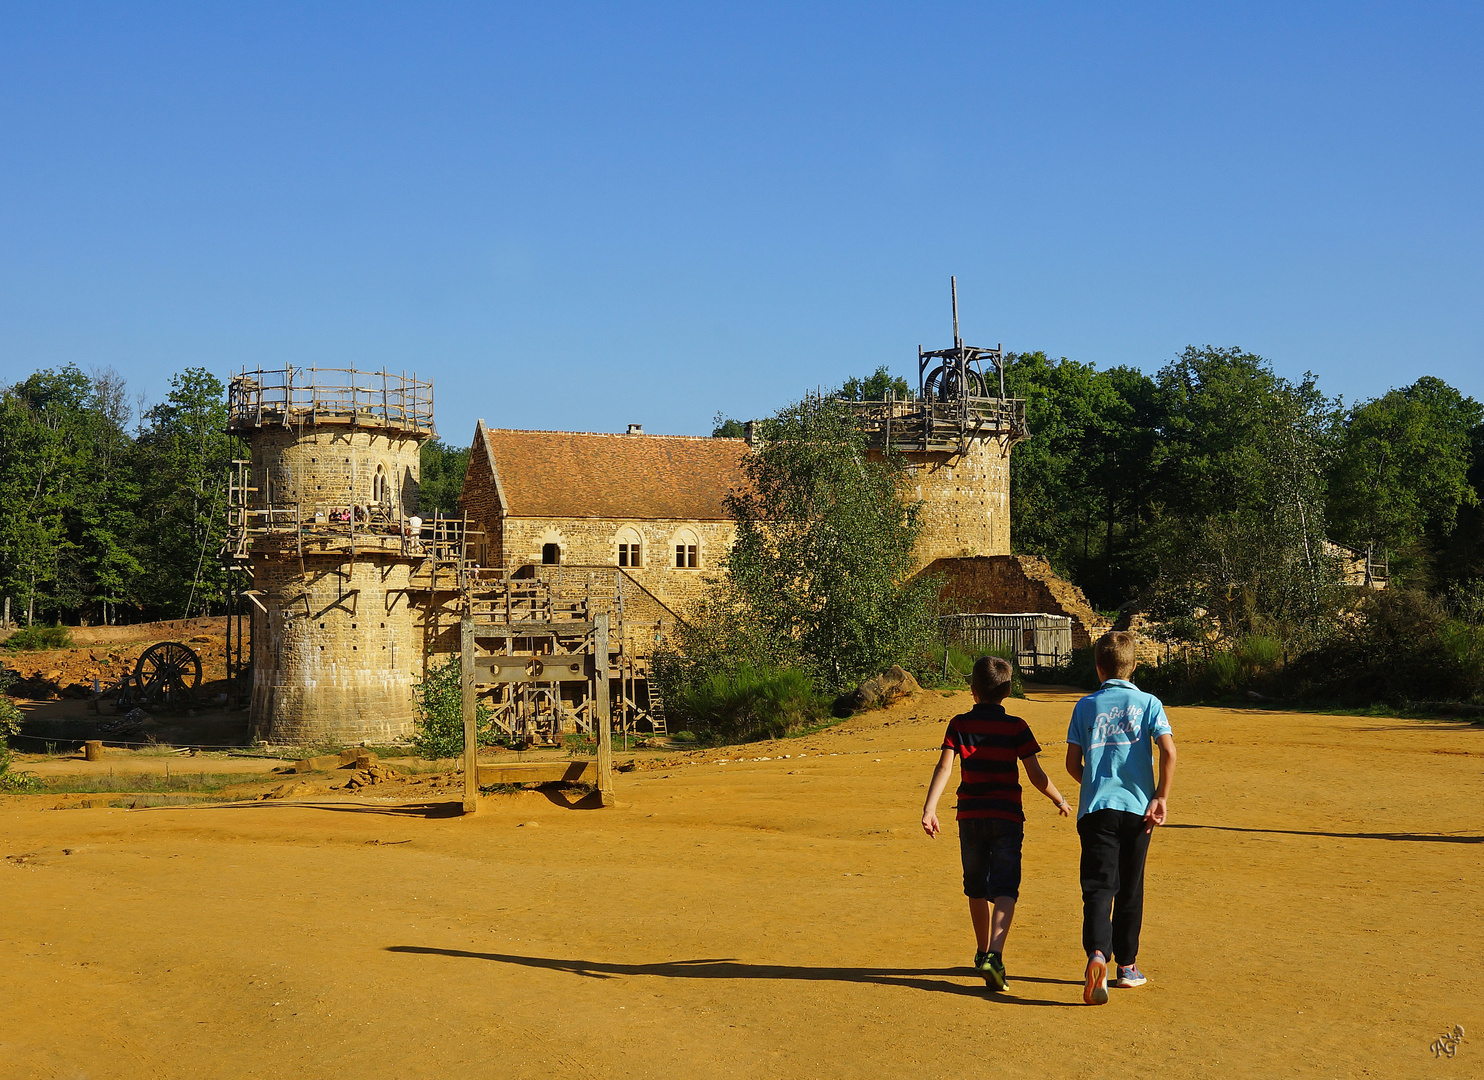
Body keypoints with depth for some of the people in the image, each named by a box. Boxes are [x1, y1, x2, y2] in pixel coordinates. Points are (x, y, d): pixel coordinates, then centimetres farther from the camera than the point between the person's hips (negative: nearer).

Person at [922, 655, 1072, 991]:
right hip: (1006, 816, -2)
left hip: (970, 816, 2)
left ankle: (984, 953, 31)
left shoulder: (959, 725, 1)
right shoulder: (1016, 727, -3)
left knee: (977, 888, 17)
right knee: (1004, 890, -6)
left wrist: (929, 808, -13)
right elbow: (1036, 775, -4)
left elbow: (944, 767, -10)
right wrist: (1060, 801, 12)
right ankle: (994, 955, -25)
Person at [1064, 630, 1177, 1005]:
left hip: (1096, 807, -1)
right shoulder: (1147, 703, 4)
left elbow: (1072, 764, 4)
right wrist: (1161, 798, -4)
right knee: (1130, 890, 14)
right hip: (1137, 807, 1)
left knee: (1098, 887, -6)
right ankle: (1127, 965, 23)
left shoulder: (1086, 706, 5)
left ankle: (1097, 952, -31)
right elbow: (1168, 752, -10)